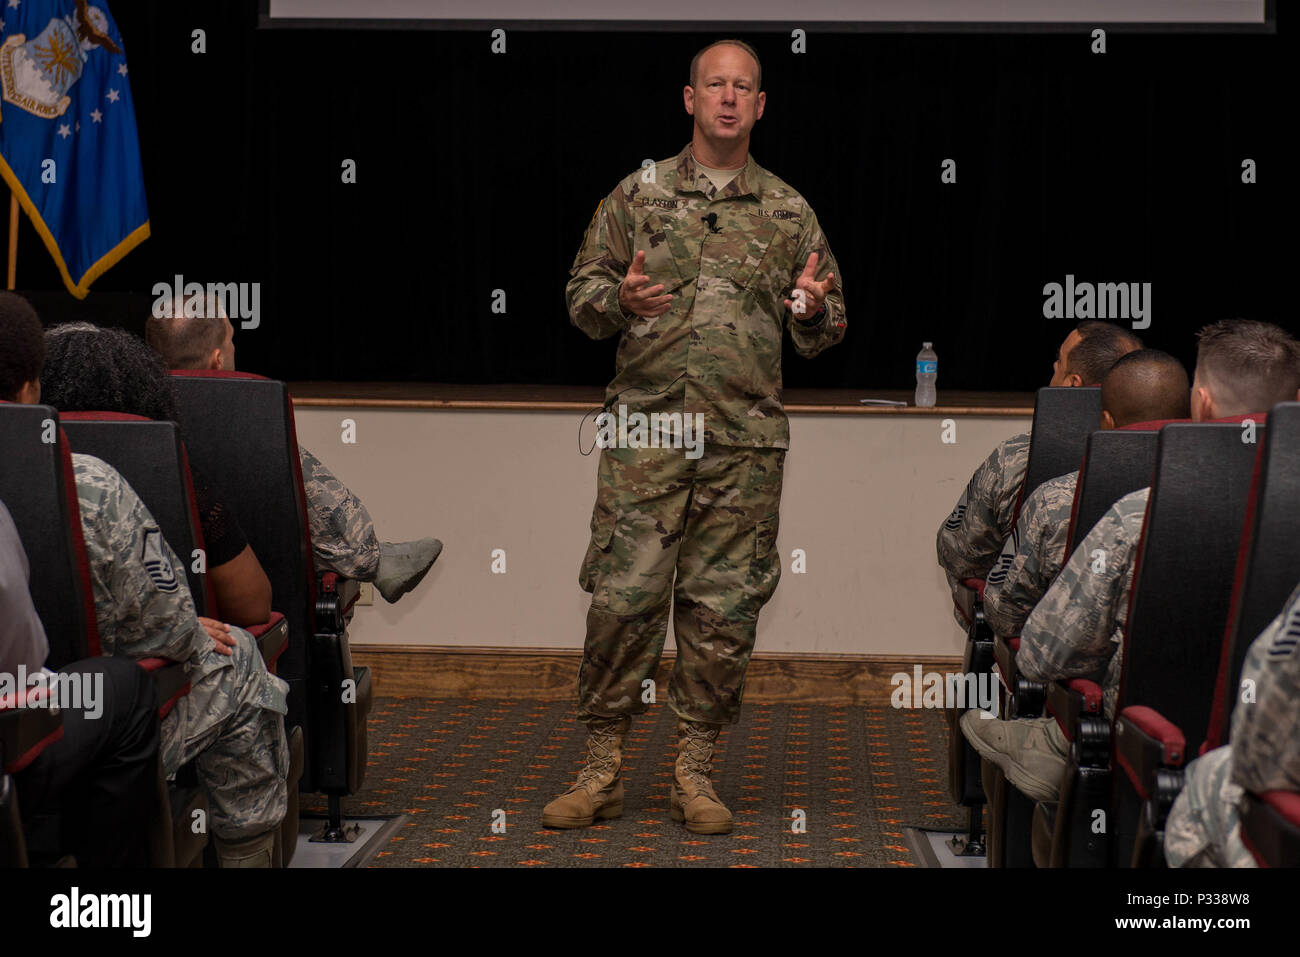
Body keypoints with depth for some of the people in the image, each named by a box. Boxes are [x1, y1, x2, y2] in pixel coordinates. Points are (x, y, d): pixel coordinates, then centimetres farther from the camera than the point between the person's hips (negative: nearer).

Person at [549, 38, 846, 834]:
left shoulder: (789, 212, 12)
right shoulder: (637, 195, 9)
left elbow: (823, 334, 15)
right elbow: (581, 292, 10)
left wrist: (814, 309, -8)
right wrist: (619, 300, -12)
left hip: (747, 439, 1)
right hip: (647, 427, -1)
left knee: (724, 608, 3)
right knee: (624, 597, -4)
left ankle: (696, 773, 14)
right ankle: (603, 769, 7)